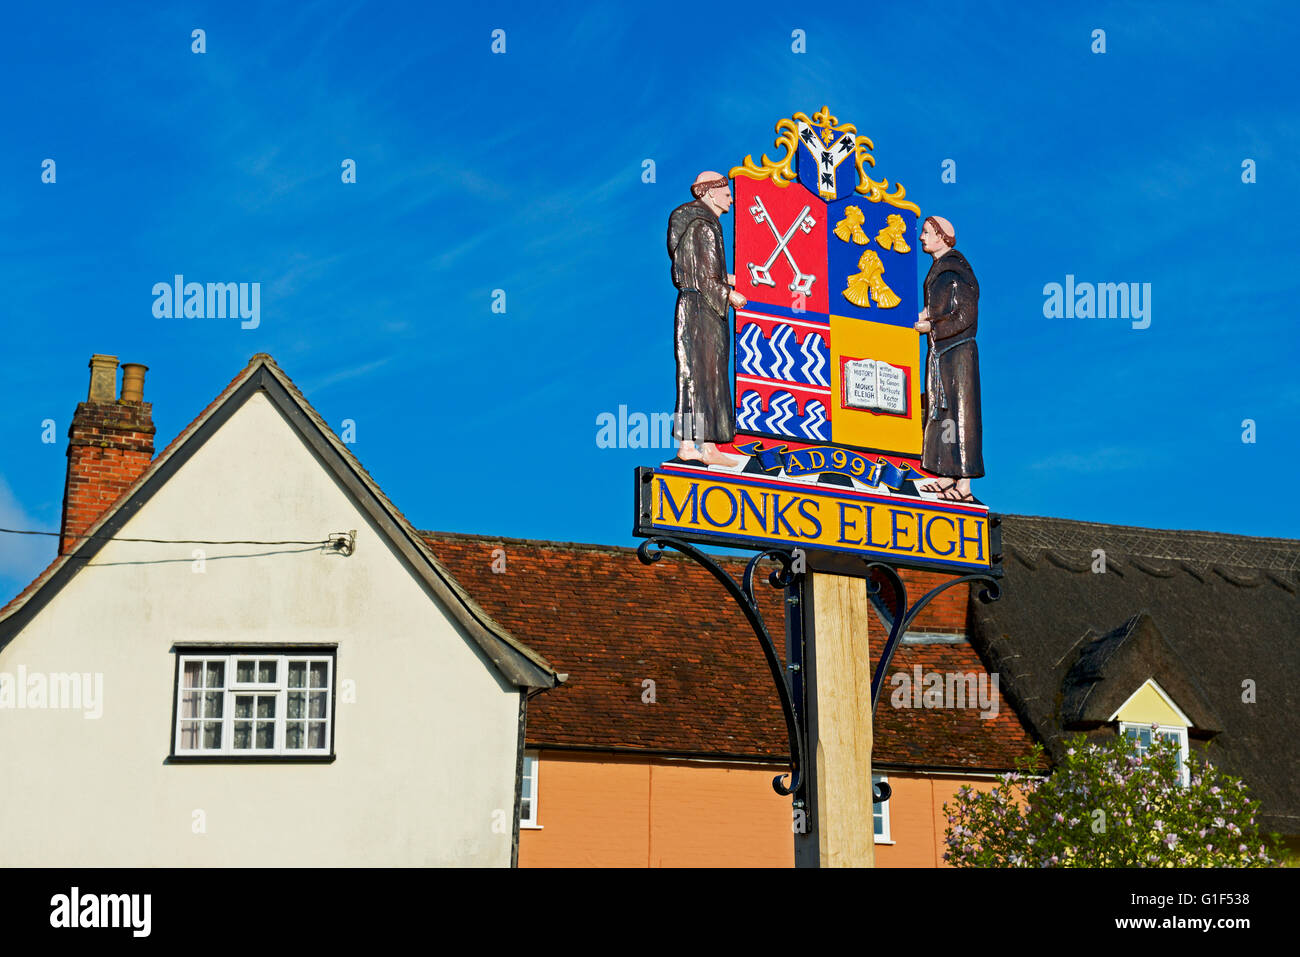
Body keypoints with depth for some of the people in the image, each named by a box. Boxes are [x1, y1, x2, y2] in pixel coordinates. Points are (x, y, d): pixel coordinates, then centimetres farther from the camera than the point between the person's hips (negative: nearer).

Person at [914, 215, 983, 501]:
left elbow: (964, 316, -18)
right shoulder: (938, 269, 14)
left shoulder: (955, 271, -14)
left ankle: (964, 483, -7)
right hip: (940, 353, 10)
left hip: (956, 353, -10)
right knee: (940, 411, 11)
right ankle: (947, 477, 17)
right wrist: (925, 316, 5)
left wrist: (931, 326, -13)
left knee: (959, 411, -8)